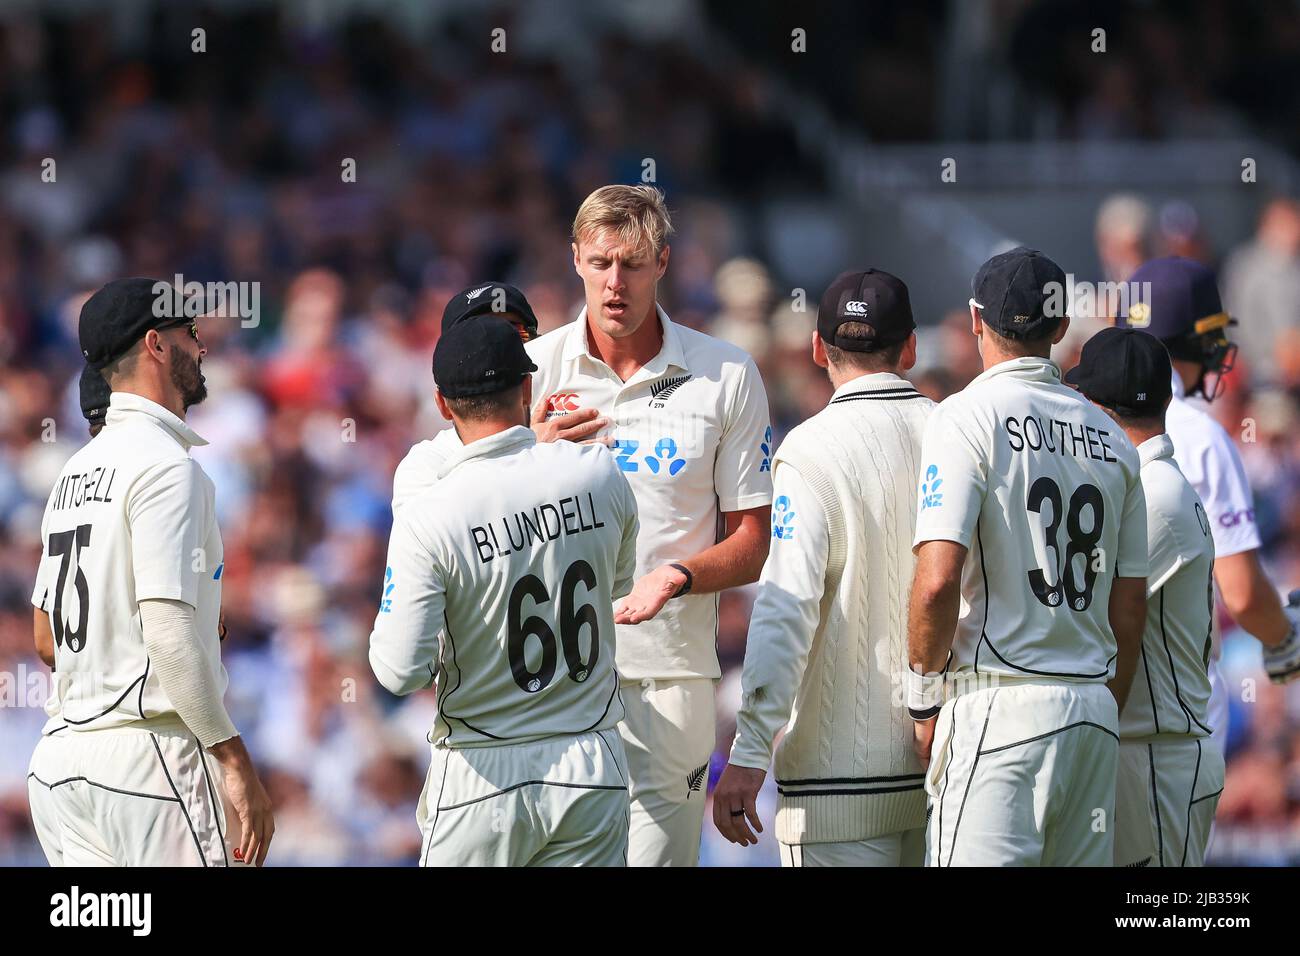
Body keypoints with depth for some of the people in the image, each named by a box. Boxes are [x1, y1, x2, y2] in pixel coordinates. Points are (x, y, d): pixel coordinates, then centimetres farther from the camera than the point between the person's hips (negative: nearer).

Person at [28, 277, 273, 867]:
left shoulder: (75, 470, 17)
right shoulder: (165, 464, -11)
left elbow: (45, 627, 21)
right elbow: (167, 624, -19)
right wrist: (234, 761, -18)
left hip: (72, 755, 9)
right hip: (151, 751, -9)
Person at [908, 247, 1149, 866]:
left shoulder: (968, 417, -6)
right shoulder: (1110, 438, 13)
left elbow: (938, 581, -17)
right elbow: (1130, 610, 14)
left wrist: (923, 699, -4)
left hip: (999, 707, -6)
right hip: (1093, 711, 6)